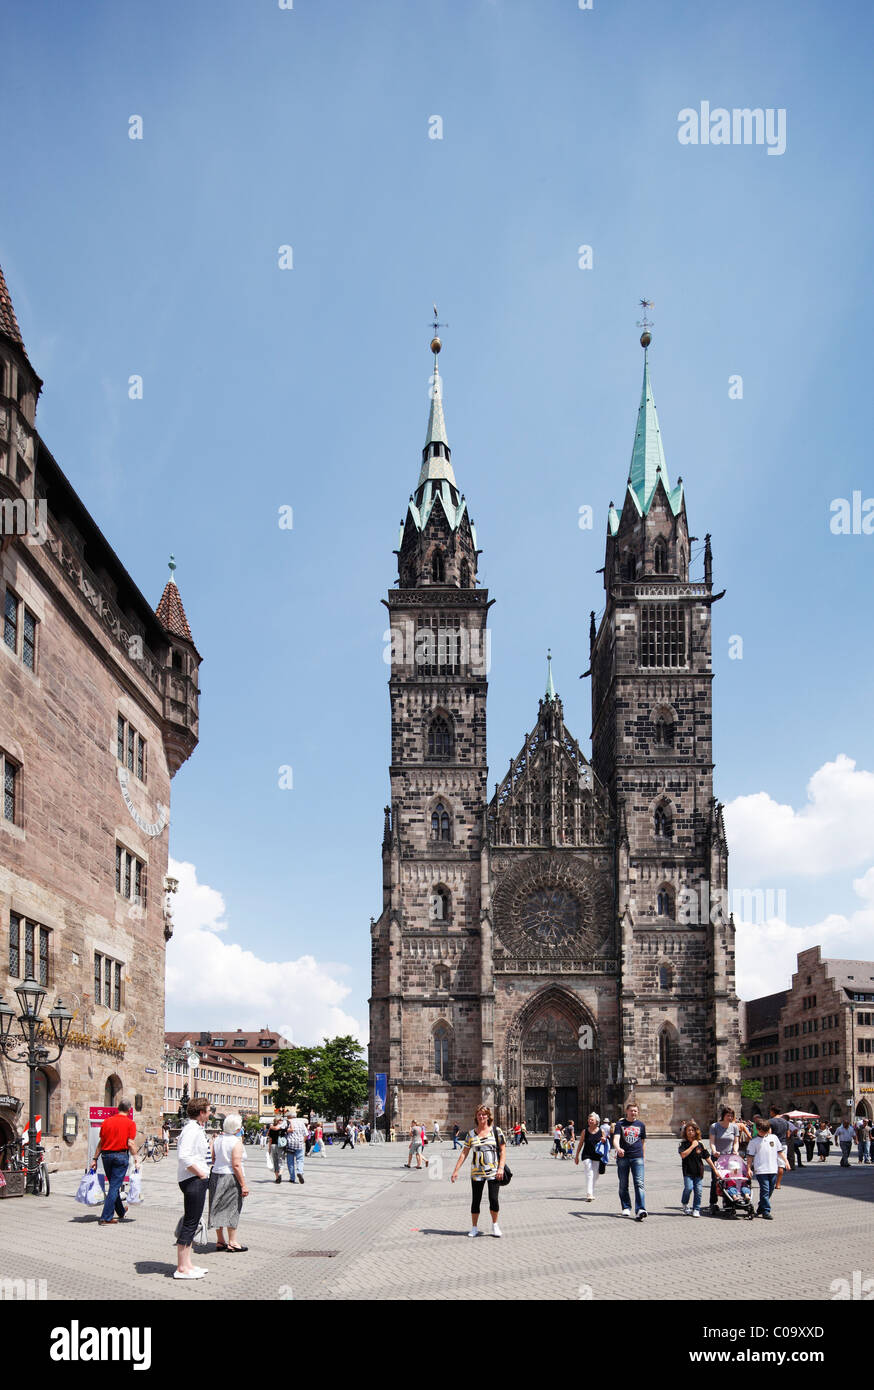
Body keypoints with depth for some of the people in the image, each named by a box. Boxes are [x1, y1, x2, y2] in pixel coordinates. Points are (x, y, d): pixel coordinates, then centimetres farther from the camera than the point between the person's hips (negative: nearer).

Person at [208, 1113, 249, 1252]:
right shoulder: (236, 1142, -15)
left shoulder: (217, 1139, 5)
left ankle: (220, 1241, 19)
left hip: (216, 1176, 7)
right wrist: (243, 1185, -15)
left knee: (219, 1209, 12)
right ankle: (232, 1242, 5)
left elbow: (213, 1160, 8)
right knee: (232, 1209, 2)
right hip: (231, 1177, -7)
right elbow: (236, 1165, -18)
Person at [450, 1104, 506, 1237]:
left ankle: (495, 1225, 14)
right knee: (475, 1200, 3)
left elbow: (503, 1150, 2)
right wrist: (456, 1170, 3)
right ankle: (474, 1228, 16)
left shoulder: (496, 1131, 3)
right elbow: (464, 1153, 8)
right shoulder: (472, 1134, 7)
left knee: (494, 1199, -7)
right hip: (476, 1172, 2)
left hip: (493, 1171, -2)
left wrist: (501, 1168, -9)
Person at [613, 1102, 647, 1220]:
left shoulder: (641, 1125, 10)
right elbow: (616, 1139, -11)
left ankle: (640, 1210, -20)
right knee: (623, 1185, 7)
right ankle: (626, 1207, 22)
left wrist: (644, 1157, 16)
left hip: (637, 1157, 0)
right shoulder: (620, 1124, 3)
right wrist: (618, 1148, -31)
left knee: (639, 1184, -13)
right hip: (623, 1157, 0)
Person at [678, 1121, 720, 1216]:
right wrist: (692, 1146, -15)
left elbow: (707, 1158, 11)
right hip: (688, 1172, -3)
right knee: (689, 1187, -18)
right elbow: (683, 1155, -19)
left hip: (699, 1172, 3)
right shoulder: (684, 1144, -1)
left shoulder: (700, 1145, 6)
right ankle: (684, 1203, 9)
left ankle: (696, 1210, 13)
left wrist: (715, 1169, 12)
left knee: (698, 1190, 0)